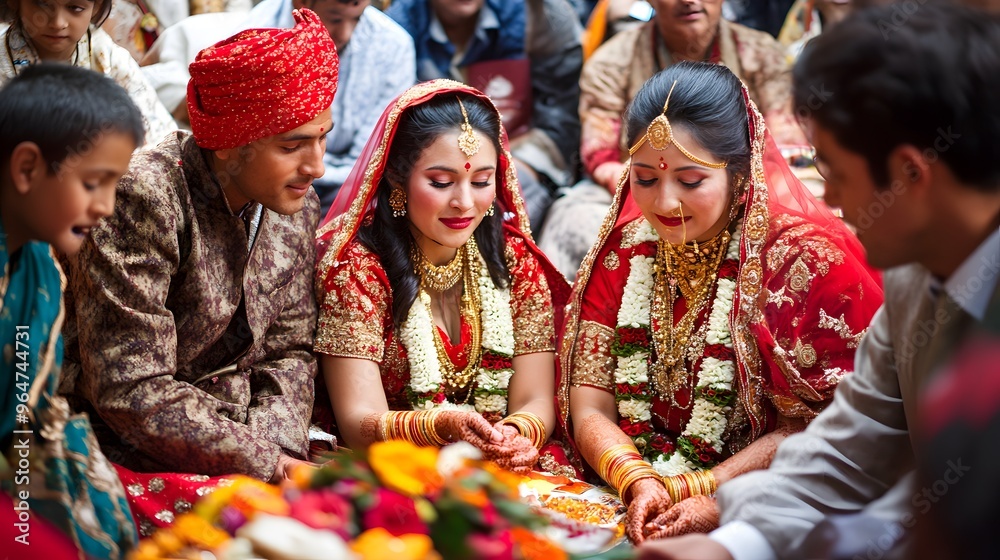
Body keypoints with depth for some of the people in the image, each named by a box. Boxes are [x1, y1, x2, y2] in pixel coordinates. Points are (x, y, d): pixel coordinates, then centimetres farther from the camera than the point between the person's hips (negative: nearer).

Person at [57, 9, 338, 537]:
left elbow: (287, 353, 9)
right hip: (131, 463, -7)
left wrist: (280, 448, -11)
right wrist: (268, 464, -19)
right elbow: (130, 390, -21)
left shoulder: (295, 207, 4)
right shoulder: (144, 199, -19)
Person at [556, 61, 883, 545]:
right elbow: (589, 403, 5)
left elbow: (813, 423, -6)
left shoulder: (806, 261, -4)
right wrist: (639, 483, -12)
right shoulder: (622, 251, 9)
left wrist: (715, 498, -17)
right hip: (625, 505, 3)